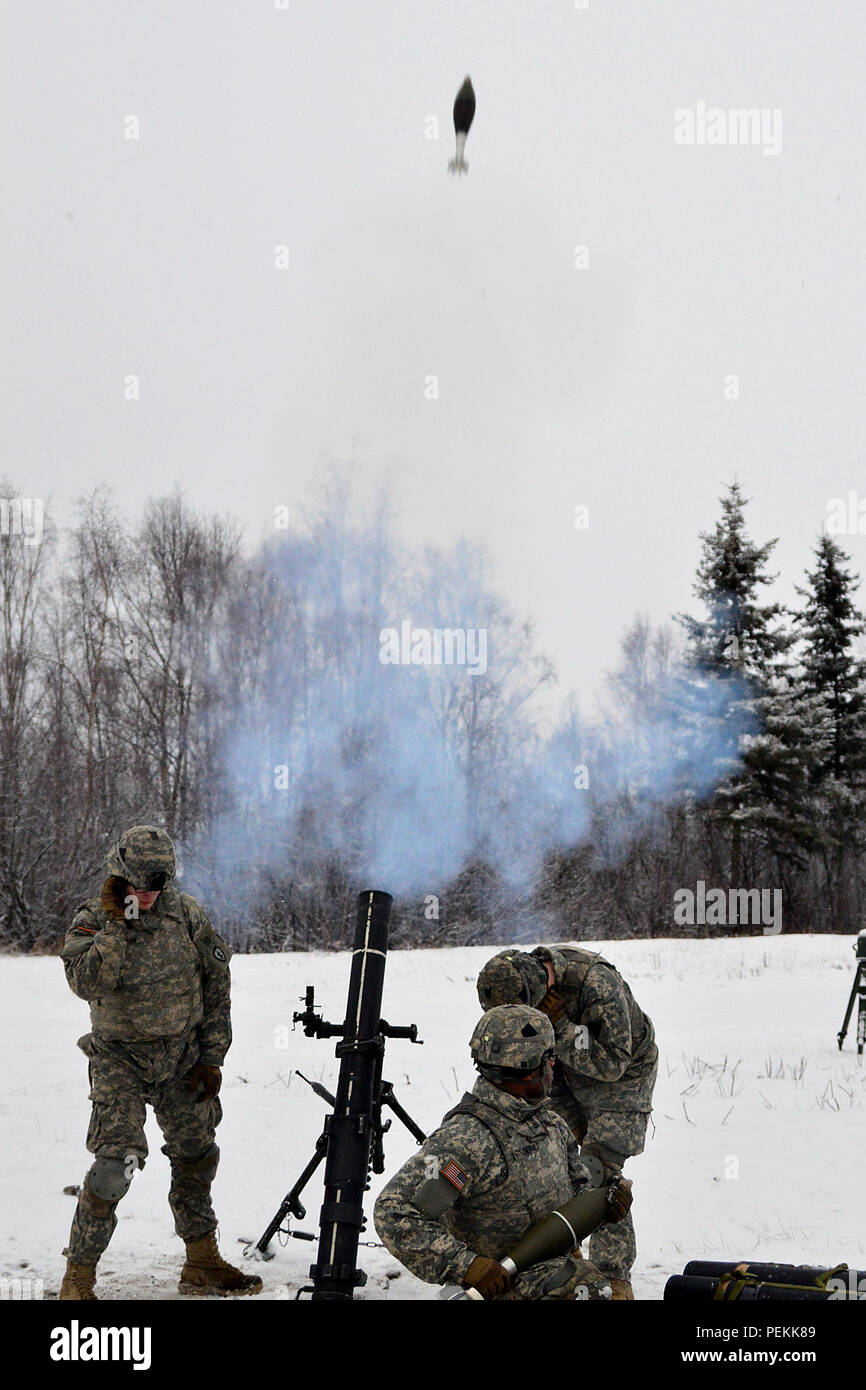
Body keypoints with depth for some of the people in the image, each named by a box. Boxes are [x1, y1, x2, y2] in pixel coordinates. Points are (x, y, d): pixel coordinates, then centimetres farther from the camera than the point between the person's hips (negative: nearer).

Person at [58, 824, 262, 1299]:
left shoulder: (186, 913, -2)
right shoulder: (94, 919, -11)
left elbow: (216, 985, 4)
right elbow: (86, 983, -29)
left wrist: (211, 1056, 2)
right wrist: (117, 922, -30)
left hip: (182, 1056, 4)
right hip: (121, 1059, -4)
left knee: (196, 1155, 12)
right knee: (117, 1161, -17)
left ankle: (202, 1263, 28)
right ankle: (78, 1275, -7)